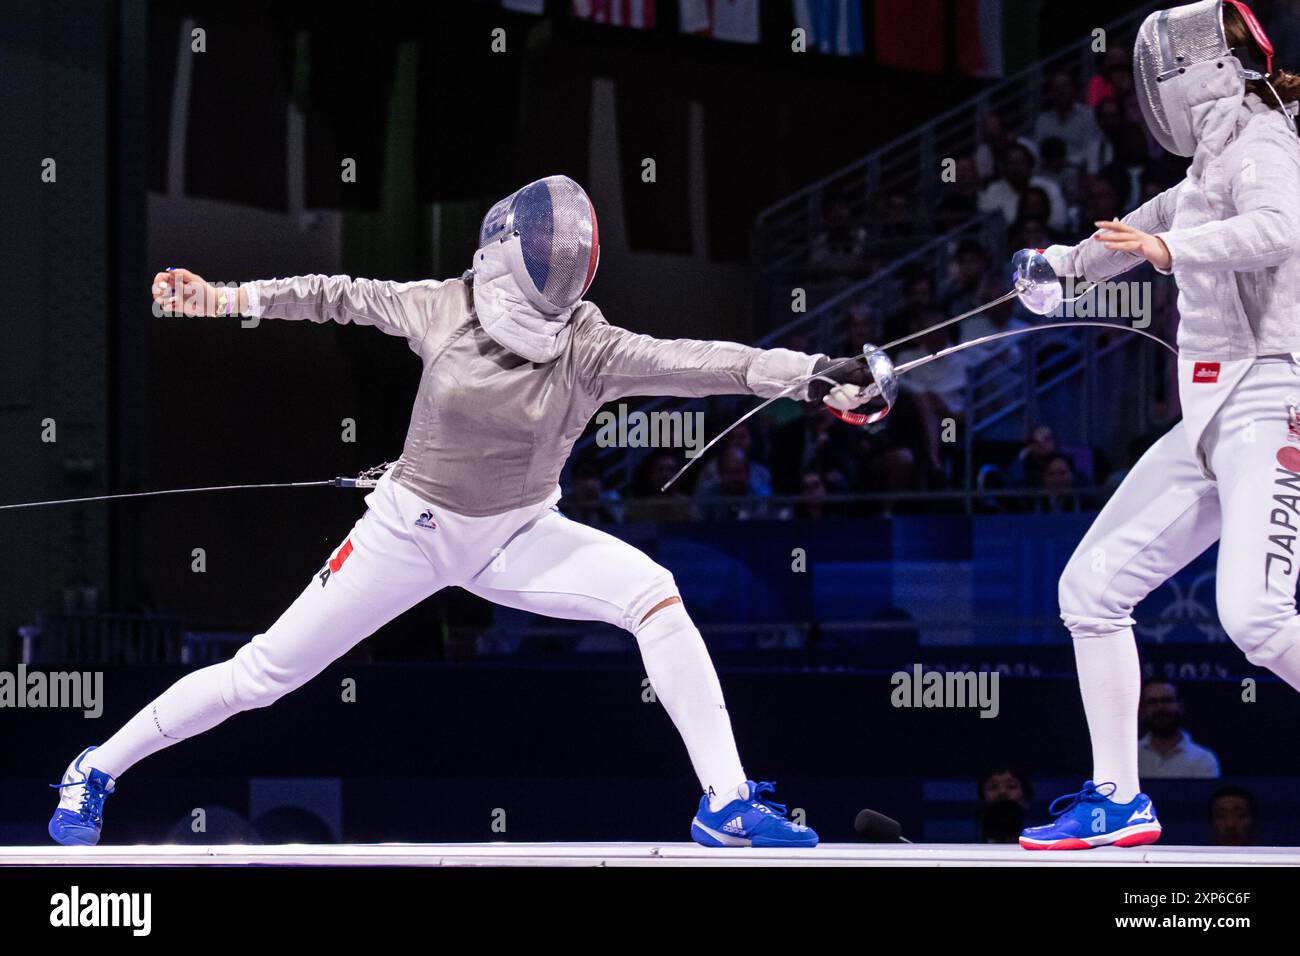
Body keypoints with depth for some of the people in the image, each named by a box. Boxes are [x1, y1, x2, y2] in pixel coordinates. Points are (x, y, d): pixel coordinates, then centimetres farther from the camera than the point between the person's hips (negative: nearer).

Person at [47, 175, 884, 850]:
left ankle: (726, 804, -22)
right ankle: (99, 770, 21)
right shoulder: (445, 310, -17)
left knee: (654, 595, -25)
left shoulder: (590, 348, -20)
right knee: (265, 675, 1)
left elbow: (695, 361, -36)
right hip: (411, 529, 0)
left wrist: (810, 374, -50)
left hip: (519, 538, 0)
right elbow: (343, 296, -1)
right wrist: (225, 299, -9)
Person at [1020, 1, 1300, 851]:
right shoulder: (1217, 162, 19)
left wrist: (1170, 247, -41)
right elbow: (1151, 223, 39)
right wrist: (1066, 262, 54)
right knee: (1092, 587, 7)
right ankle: (1117, 803, 13)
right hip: (1214, 420, 9)